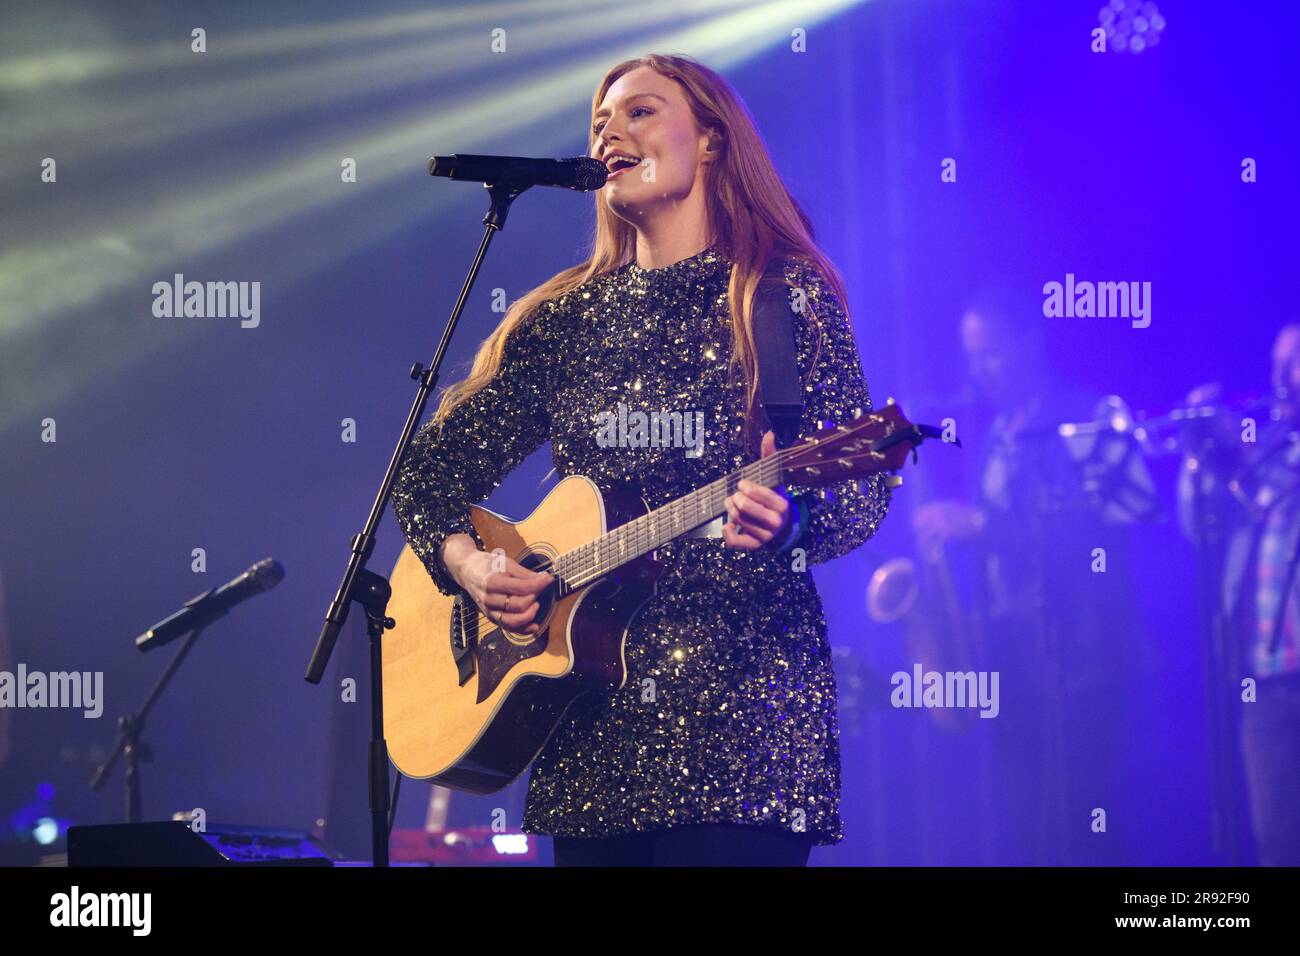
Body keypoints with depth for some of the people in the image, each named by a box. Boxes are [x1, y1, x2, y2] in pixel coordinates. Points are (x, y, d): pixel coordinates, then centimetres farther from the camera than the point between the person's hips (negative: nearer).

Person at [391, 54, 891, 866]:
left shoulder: (784, 296, 2)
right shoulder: (564, 318, 14)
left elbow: (863, 491, -6)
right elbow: (432, 468, 16)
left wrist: (791, 517, -27)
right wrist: (468, 565, -3)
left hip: (738, 686, -4)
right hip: (589, 714, 4)